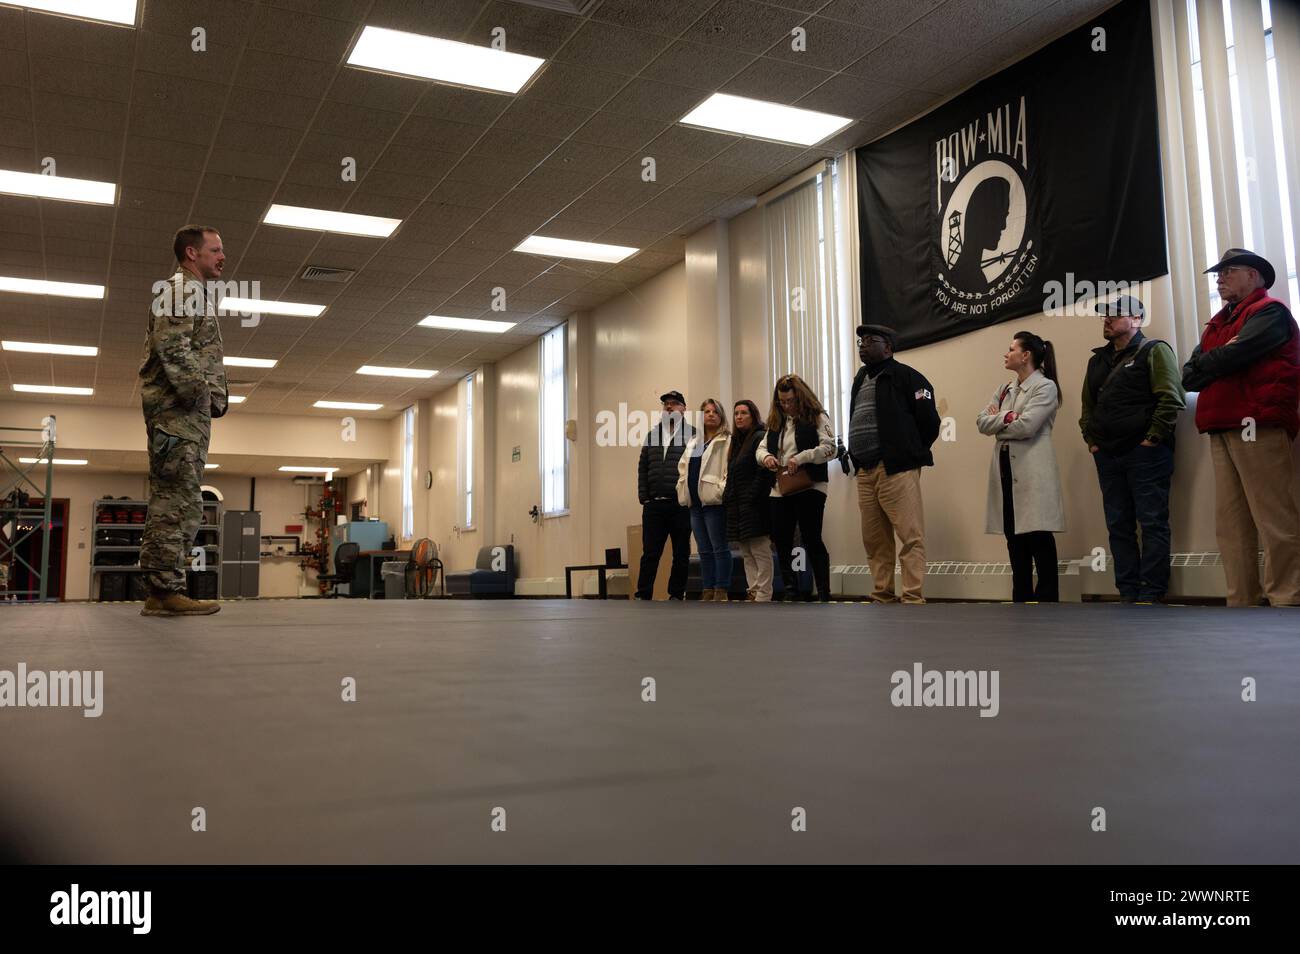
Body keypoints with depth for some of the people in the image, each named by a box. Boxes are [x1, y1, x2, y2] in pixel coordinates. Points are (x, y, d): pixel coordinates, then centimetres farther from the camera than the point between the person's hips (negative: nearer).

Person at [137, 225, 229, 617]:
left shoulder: (195, 291, 28)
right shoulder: (183, 287, -3)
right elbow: (170, 343, -17)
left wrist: (212, 399, 16)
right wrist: (198, 391, -19)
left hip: (183, 410, 10)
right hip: (180, 408, -10)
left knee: (169, 502, 7)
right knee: (182, 501, -14)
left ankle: (160, 592, 8)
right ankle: (167, 589, -16)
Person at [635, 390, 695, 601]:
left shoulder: (692, 435, 2)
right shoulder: (652, 435, 16)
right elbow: (642, 468, 14)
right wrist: (643, 496, 5)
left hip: (681, 505, -3)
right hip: (654, 504, 3)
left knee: (681, 553, 5)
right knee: (650, 552, 3)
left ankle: (676, 595, 14)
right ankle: (642, 595, 7)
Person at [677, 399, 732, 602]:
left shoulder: (727, 441, -4)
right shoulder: (693, 443, 19)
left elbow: (731, 470, -13)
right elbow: (683, 468, 21)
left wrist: (721, 490, -19)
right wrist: (682, 489, 9)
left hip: (714, 501, -7)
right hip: (695, 501, 7)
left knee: (719, 548, -3)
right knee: (704, 550, 10)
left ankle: (721, 592, 1)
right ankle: (707, 592, 15)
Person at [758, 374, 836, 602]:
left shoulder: (817, 417, 0)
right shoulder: (776, 422, 18)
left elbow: (829, 448, -11)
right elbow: (760, 448, 18)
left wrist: (800, 458, -21)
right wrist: (766, 457, -6)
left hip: (809, 488, -6)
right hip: (780, 490, 6)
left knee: (812, 541, -7)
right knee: (782, 543, 7)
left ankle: (824, 595, 1)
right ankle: (790, 594, 17)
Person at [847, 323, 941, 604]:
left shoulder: (905, 376, -4)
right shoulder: (860, 380, 18)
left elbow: (929, 421, -7)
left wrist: (910, 454, 1)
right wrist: (857, 460, 15)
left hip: (896, 470, -7)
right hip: (865, 472, 8)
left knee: (911, 537, -6)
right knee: (875, 541, 10)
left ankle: (913, 599, -5)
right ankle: (882, 597, 17)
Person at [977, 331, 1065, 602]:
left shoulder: (1045, 387, -4)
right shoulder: (1005, 391, 18)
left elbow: (1026, 426, -16)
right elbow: (982, 422, 6)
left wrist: (997, 422, 0)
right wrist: (1007, 416, -11)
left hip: (1032, 472, -7)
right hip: (1006, 469, 7)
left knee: (1039, 539, -5)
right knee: (1014, 539, 9)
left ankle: (1047, 598, 2)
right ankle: (1021, 598, 16)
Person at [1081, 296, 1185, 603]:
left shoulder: (1154, 351, -1)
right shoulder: (1097, 360, 18)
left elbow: (1171, 398, -10)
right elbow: (1088, 405, 23)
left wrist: (1153, 439, -14)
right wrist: (1091, 440, 11)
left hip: (1145, 452, -7)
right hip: (1107, 456, 7)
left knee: (1152, 524, -4)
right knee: (1119, 526, 6)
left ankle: (1151, 595, -2)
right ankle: (1128, 594, 12)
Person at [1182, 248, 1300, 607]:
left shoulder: (1269, 311, 1)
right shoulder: (1217, 324, 25)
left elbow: (1234, 355, -15)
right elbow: (1188, 377, 15)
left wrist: (1202, 365, 4)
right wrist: (1217, 361, -4)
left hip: (1256, 426, -8)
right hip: (1221, 430, 8)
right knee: (1230, 524, 4)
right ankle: (1241, 602, 5)